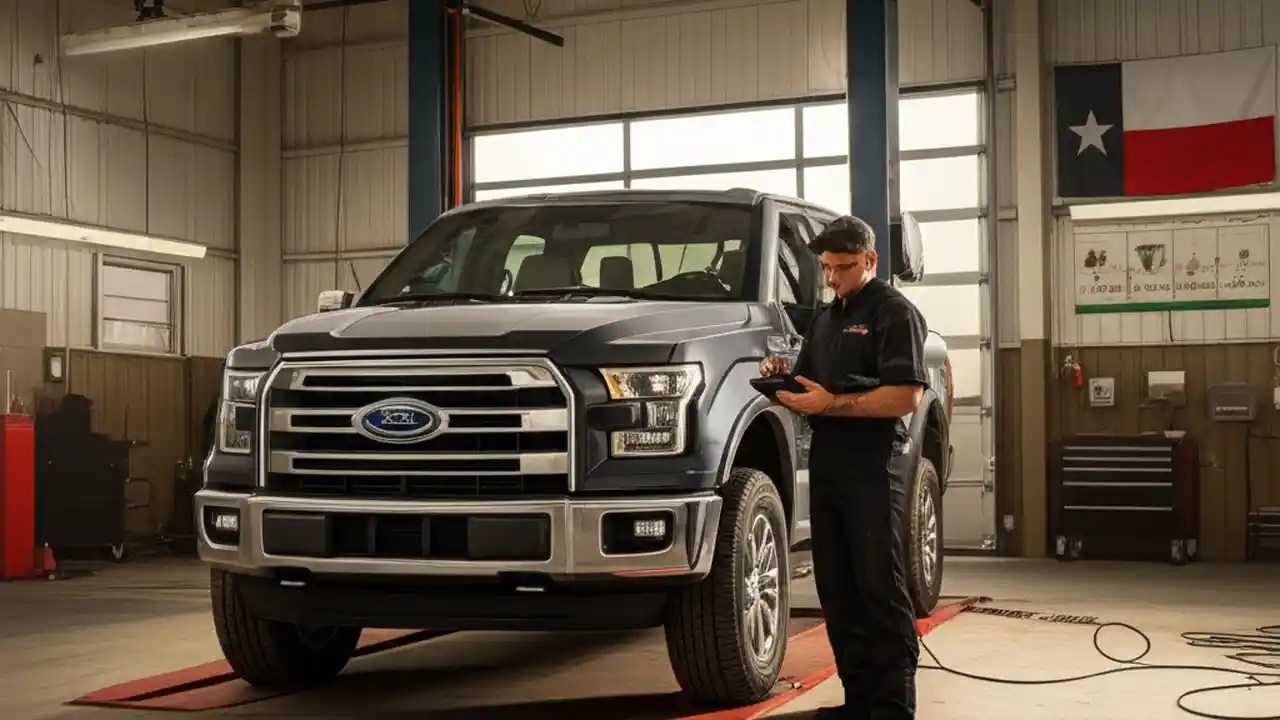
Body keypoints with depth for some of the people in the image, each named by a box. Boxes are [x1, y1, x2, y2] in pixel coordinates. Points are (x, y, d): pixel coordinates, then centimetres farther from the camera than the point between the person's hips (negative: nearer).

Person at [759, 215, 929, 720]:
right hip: (826, 460, 8)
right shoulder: (825, 319, 20)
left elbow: (907, 396, -16)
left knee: (880, 586, -6)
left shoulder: (894, 313, -5)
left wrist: (830, 404, -20)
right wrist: (784, 379, 3)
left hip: (872, 463, -8)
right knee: (836, 588, 8)